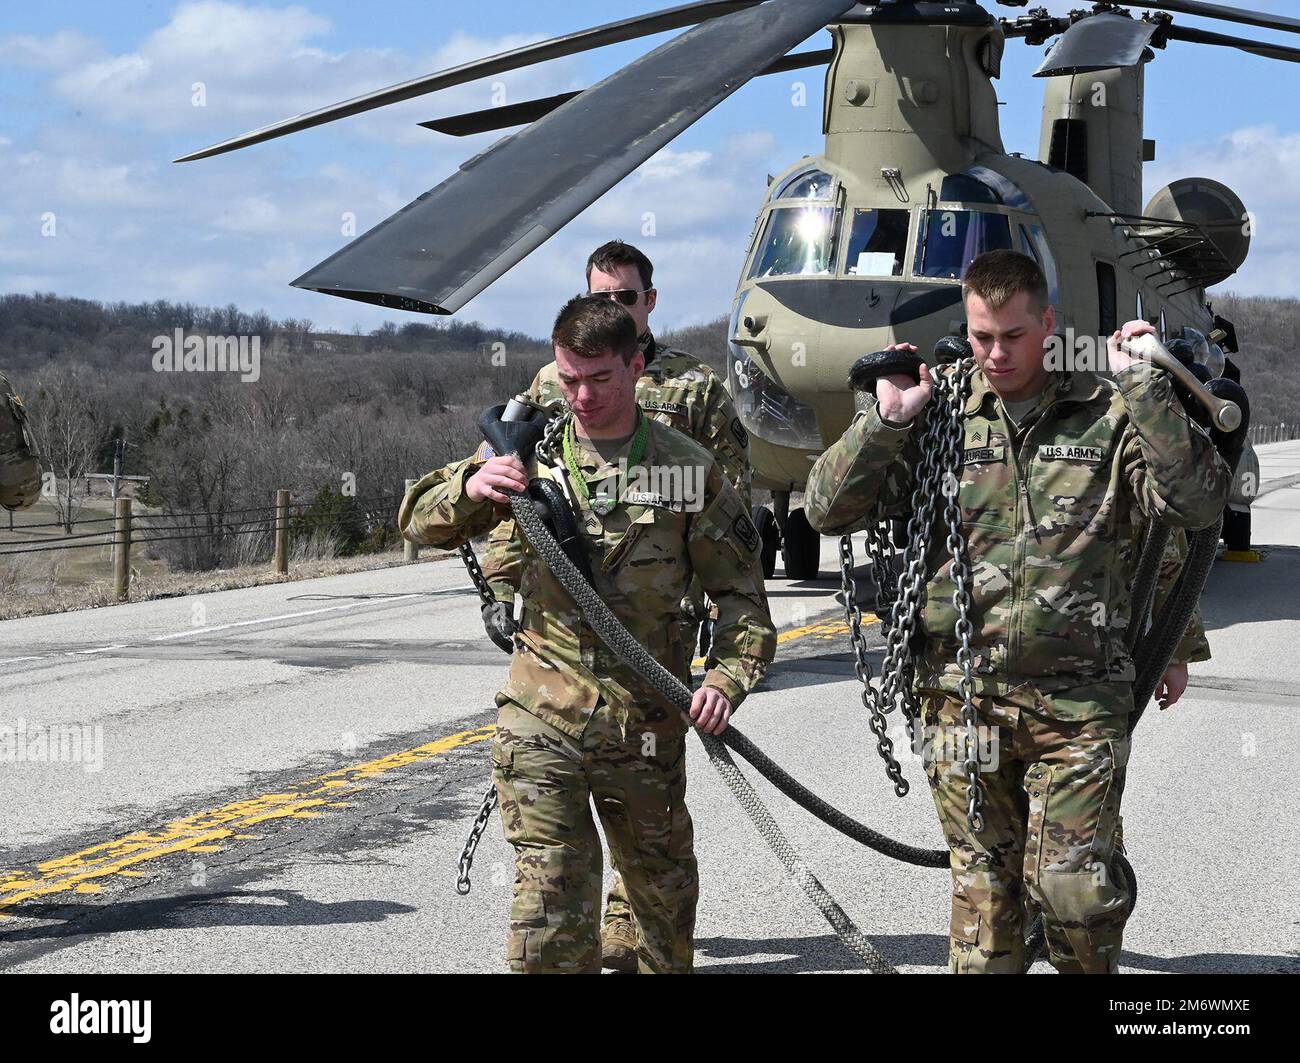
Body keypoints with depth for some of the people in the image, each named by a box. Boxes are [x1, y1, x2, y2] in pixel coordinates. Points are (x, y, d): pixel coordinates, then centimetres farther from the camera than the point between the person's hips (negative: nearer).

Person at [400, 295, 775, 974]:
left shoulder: (689, 469, 1)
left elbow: (741, 596, 3)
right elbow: (420, 524, 4)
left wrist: (726, 682, -14)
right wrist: (469, 489, -18)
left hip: (648, 729, 1)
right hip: (542, 722, -1)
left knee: (664, 892, 16)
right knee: (551, 901, -9)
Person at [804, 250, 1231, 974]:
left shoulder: (1110, 416, 1)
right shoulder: (939, 420, 7)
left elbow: (1199, 504, -12)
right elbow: (829, 510, 5)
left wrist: (1146, 389, -16)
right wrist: (886, 421, -6)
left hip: (1079, 700, -2)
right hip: (963, 698, 2)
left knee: (1072, 888, -5)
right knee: (983, 885, 9)